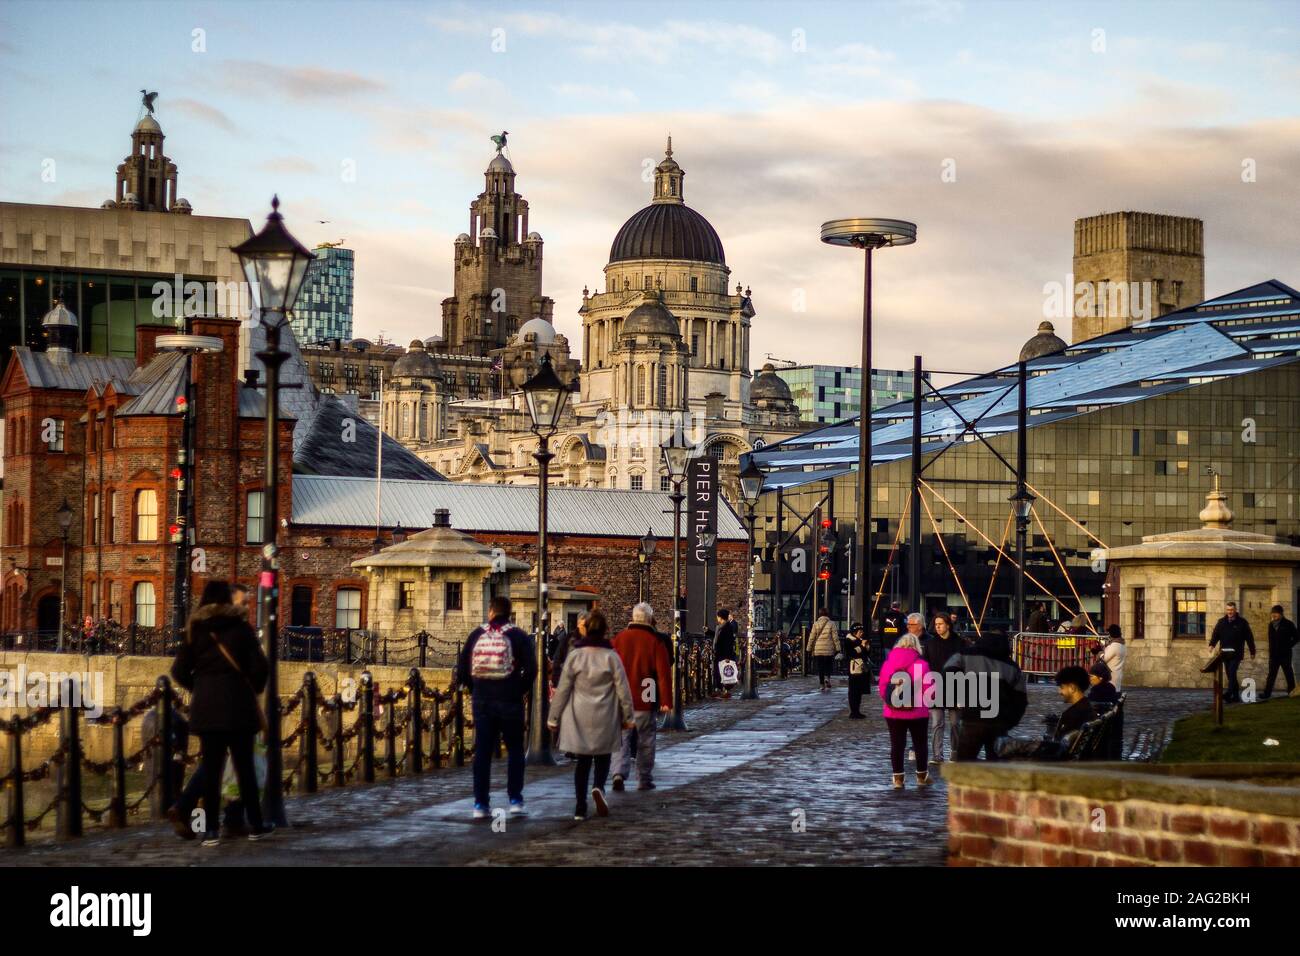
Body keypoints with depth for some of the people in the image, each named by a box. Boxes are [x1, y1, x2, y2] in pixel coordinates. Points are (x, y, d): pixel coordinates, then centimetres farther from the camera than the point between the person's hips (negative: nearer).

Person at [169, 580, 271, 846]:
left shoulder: (195, 628, 5)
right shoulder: (240, 626, 0)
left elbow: (179, 670, 2)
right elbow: (259, 667, -4)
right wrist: (255, 689, 15)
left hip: (206, 705, 1)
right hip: (237, 703, -1)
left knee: (211, 766, 5)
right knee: (244, 765, 7)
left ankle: (211, 829, 1)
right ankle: (255, 825, 11)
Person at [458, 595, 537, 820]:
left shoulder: (477, 634, 4)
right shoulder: (518, 636, -3)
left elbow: (462, 669, 2)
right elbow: (530, 669, -12)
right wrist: (520, 690, 3)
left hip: (481, 701, 2)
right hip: (509, 701, -2)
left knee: (482, 752, 7)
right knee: (515, 750, 9)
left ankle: (481, 804, 5)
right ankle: (515, 800, 2)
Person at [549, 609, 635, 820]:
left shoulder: (575, 655, -4)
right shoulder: (611, 656, -5)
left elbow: (563, 689, -2)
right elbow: (623, 689, -2)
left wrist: (554, 718, 6)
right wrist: (628, 716, 9)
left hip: (579, 717, 1)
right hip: (605, 718, -1)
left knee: (582, 760, 9)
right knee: (603, 756, 15)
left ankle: (580, 808, 5)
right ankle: (599, 787, -14)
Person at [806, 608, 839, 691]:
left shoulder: (816, 624, 2)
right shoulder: (831, 624, -2)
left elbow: (811, 638, 4)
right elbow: (835, 637, -2)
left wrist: (809, 649, 12)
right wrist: (837, 649, 4)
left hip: (818, 650, 1)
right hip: (829, 650, -1)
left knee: (820, 669, 8)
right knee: (828, 668, 8)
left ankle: (822, 685, 7)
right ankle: (827, 678, -20)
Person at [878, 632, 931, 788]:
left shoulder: (888, 663, 1)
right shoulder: (921, 664, -9)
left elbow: (882, 689, 3)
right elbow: (928, 690, -9)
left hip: (893, 713, 2)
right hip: (917, 713, -2)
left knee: (897, 745, 8)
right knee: (920, 744, 12)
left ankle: (898, 778, 9)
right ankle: (922, 776, 21)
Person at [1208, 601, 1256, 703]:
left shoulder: (1242, 622, 1)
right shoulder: (1221, 622, 11)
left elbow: (1249, 637, 3)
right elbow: (1215, 634, 5)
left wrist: (1252, 652, 3)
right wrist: (1212, 644, -14)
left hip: (1236, 653, -5)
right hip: (1225, 653, 5)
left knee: (1232, 672, -19)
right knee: (1230, 675, 8)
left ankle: (1228, 693, -28)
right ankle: (1236, 696, 15)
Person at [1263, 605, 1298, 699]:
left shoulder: (1288, 624, -6)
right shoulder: (1271, 624, 9)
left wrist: (1288, 646, -8)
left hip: (1285, 654, -4)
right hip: (1274, 654, 4)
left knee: (1288, 674, 6)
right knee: (1271, 674, 1)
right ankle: (1267, 693, -3)